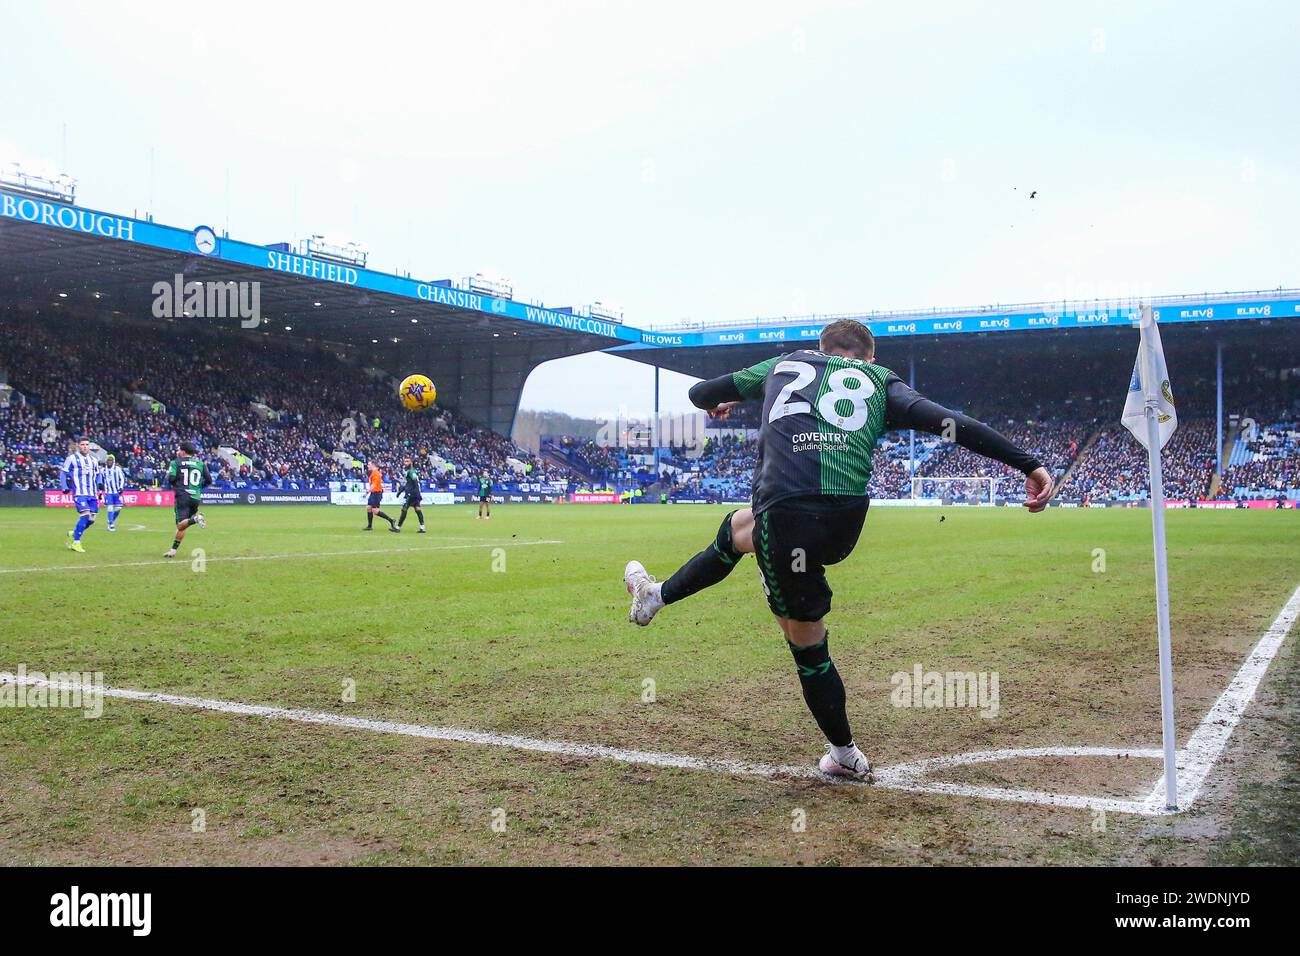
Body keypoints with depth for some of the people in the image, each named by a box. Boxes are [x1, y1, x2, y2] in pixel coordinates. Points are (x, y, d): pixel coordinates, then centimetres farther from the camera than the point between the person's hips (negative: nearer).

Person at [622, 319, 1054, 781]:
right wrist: (1030, 465, 3)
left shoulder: (785, 363, 22)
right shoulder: (879, 379, 19)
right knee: (736, 528, 29)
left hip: (785, 513, -3)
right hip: (845, 521, 3)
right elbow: (950, 422, 5)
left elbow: (700, 393, 31)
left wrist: (716, 405, 56)